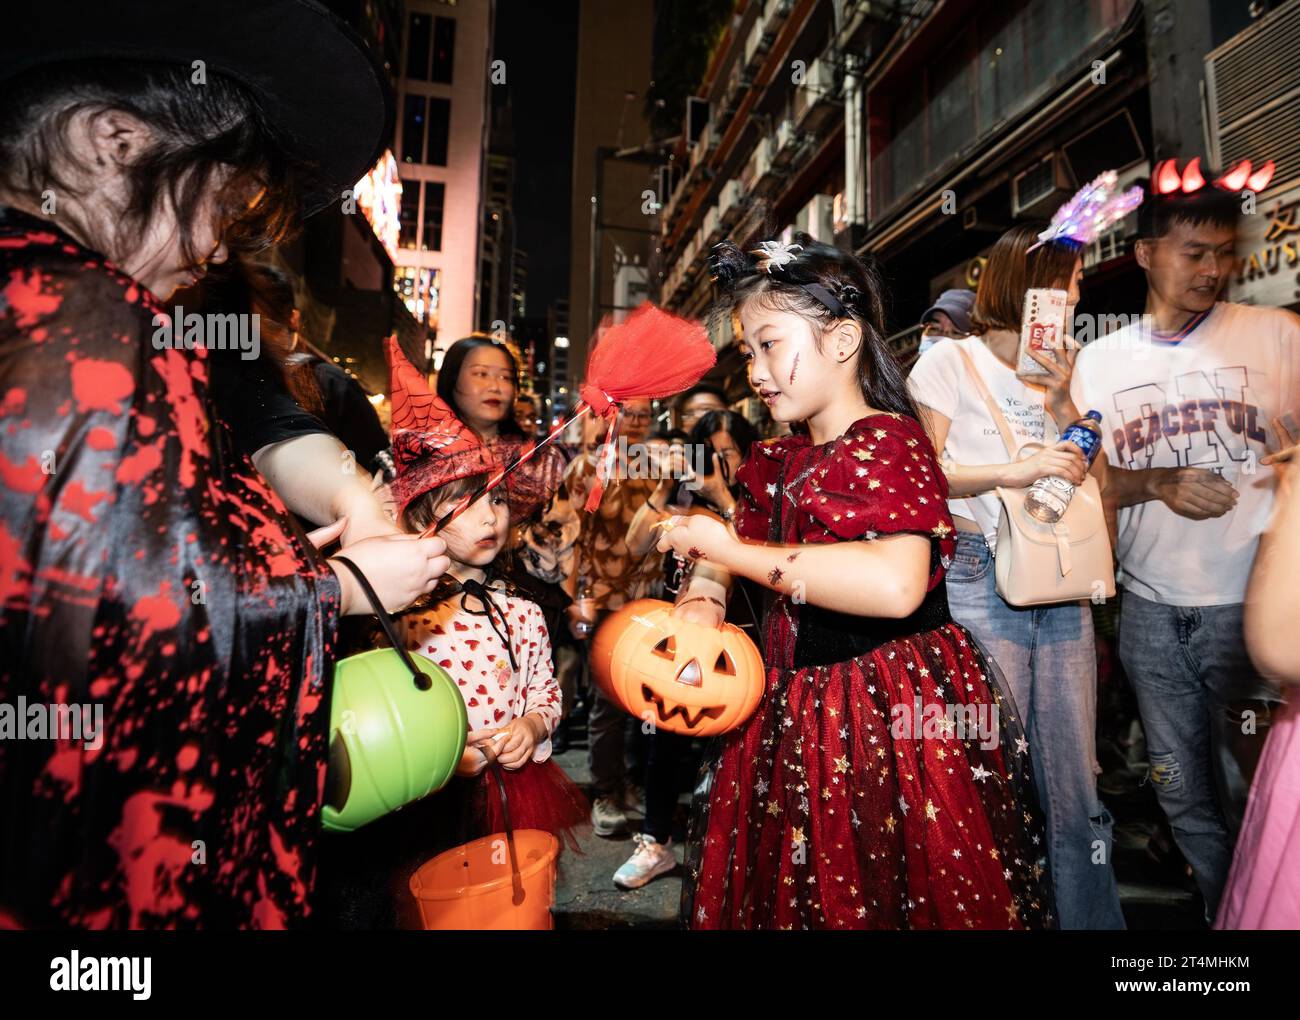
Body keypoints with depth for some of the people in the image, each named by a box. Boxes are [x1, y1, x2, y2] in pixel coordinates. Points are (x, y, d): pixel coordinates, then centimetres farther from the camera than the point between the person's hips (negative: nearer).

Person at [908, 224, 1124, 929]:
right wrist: (1015, 470, -16)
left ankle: (1092, 916, 24)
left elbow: (1098, 481, 13)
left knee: (1075, 783, 8)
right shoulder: (953, 360, 2)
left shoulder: (1062, 370, 19)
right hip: (980, 578, -5)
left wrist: (1063, 405, 1)